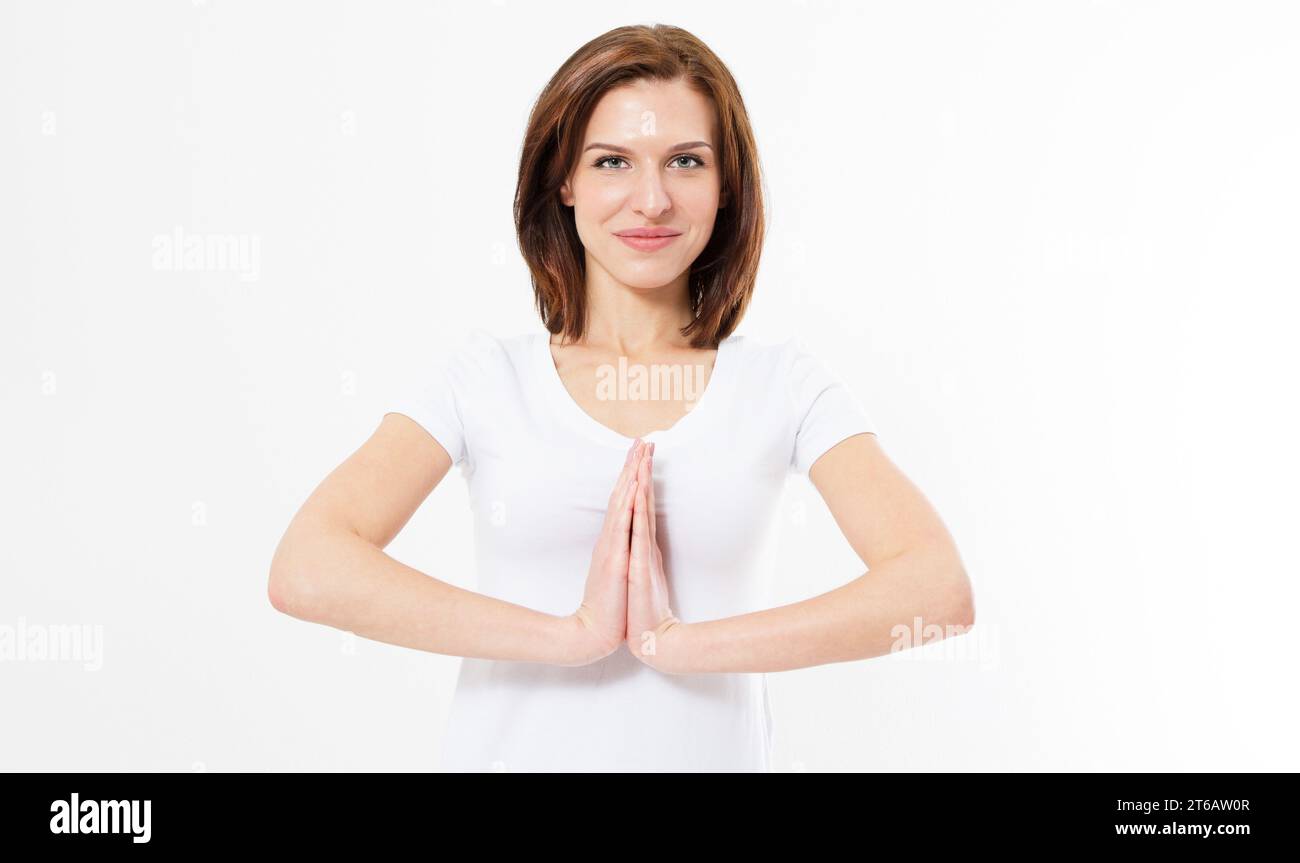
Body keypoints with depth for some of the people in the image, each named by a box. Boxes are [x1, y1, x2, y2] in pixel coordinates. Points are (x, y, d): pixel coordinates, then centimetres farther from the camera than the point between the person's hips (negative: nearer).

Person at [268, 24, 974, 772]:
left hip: (715, 753, 1)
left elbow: (939, 591, -17)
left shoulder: (784, 383, -5)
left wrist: (680, 641, -21)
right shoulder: (486, 376, -6)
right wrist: (573, 633, -22)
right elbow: (306, 570, -18)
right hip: (509, 751, 0)